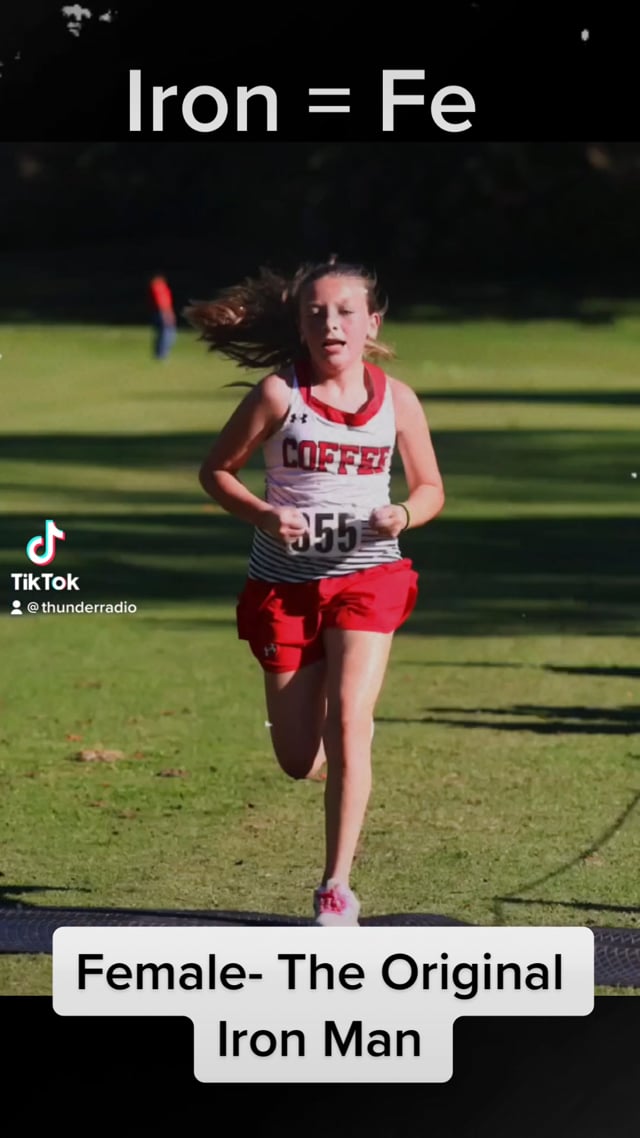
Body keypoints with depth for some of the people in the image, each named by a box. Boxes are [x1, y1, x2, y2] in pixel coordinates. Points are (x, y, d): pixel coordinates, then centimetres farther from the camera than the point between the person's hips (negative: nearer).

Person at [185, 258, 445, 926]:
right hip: (286, 585, 0)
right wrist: (262, 515, -19)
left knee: (347, 727, -18)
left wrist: (404, 515, -14)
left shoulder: (396, 401, -2)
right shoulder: (280, 394, -8)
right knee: (299, 761, 3)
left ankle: (337, 886, -9)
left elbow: (430, 488, 9)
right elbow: (216, 470, 0)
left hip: (366, 577, 0)